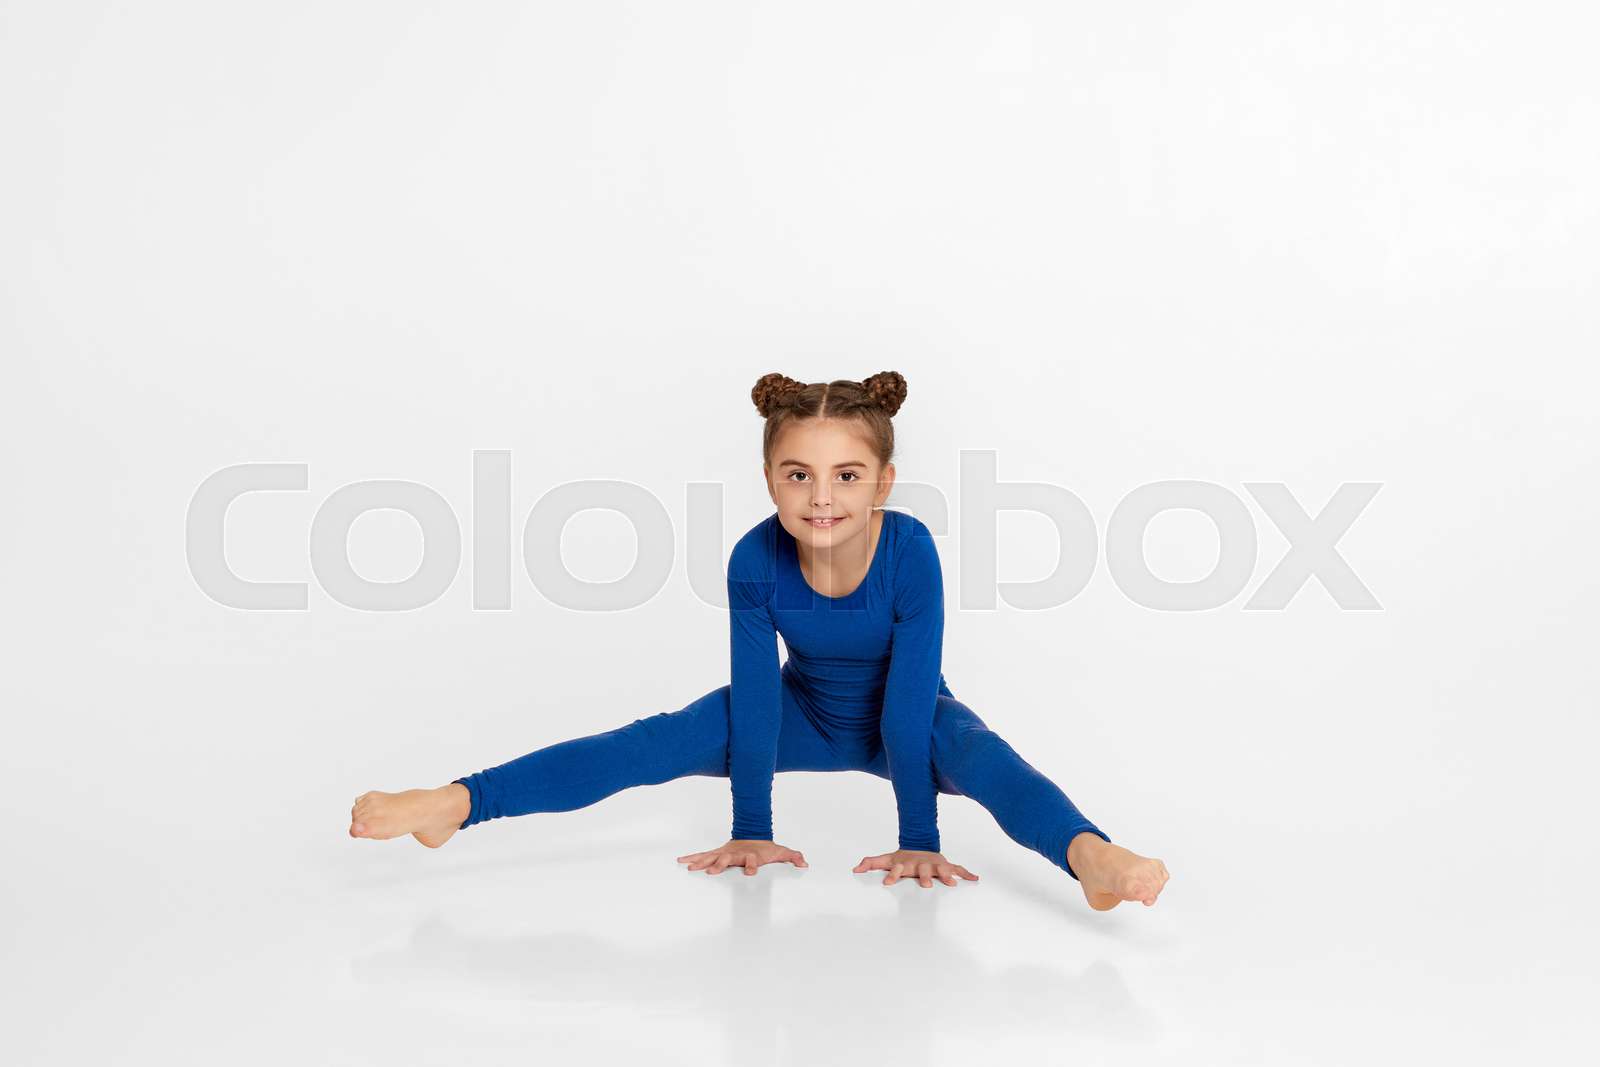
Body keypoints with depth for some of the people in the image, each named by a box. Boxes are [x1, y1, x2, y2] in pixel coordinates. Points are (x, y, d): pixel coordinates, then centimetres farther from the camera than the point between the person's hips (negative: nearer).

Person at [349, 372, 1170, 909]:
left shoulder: (911, 551, -33)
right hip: (806, 711, 2)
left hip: (905, 718, -1)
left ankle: (1091, 857, -61)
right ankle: (451, 805, -25)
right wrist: (750, 832, -14)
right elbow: (755, 700, -20)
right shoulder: (756, 559, -27)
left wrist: (919, 843, -24)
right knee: (655, 745, -16)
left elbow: (908, 710, -30)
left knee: (983, 757, -35)